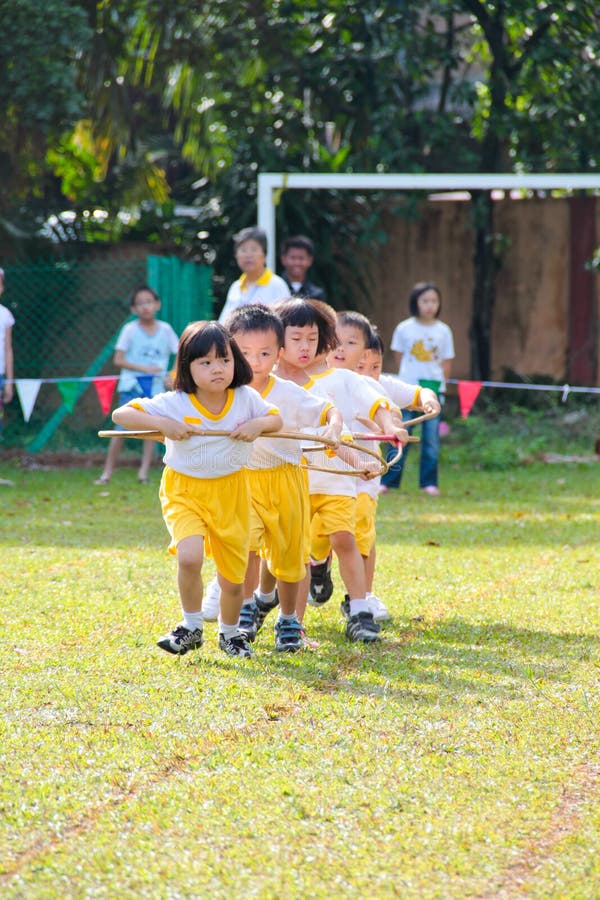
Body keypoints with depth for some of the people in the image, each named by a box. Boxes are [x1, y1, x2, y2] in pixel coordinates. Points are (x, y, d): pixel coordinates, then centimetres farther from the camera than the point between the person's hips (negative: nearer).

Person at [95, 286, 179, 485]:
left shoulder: (165, 329, 3)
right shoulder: (130, 330, -3)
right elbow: (118, 360, -7)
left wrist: (171, 376, -9)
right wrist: (143, 368, -17)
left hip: (156, 387, 2)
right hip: (131, 386, -2)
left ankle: (144, 472, 5)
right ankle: (107, 472, -3)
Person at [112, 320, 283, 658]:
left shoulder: (246, 398, -9)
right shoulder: (175, 404, -16)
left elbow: (277, 420, 5)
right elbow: (121, 414, -15)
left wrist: (259, 424, -17)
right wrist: (161, 424, -29)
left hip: (230, 494, 2)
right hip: (185, 492, -2)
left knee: (233, 578, 10)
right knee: (190, 556, -27)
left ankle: (230, 633, 39)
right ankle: (192, 628, -3)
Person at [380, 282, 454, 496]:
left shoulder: (443, 331, 3)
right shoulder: (404, 329, 1)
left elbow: (446, 362, 8)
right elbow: (399, 357, 8)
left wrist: (438, 385, 2)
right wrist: (407, 380, 6)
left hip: (434, 390, 1)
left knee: (431, 438, 2)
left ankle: (429, 483, 9)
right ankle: (388, 481, 3)